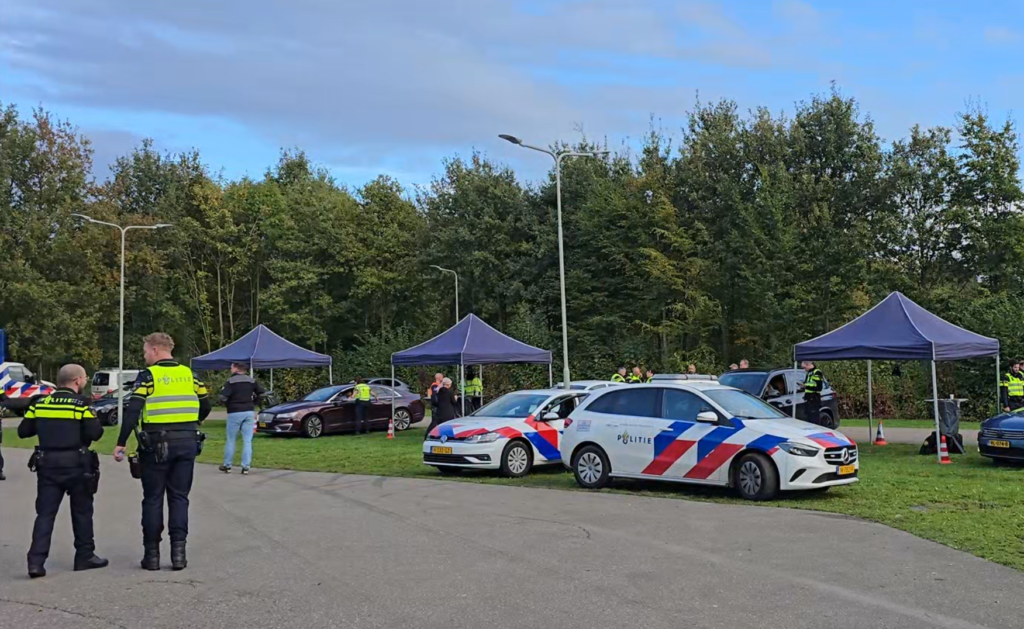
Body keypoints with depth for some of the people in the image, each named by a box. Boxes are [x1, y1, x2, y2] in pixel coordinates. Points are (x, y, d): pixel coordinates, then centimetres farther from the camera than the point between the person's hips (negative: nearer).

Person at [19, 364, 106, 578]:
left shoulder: (40, 403, 5)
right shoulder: (81, 404, -9)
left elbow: (23, 431, 6)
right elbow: (94, 433, -15)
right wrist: (96, 423, 6)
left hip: (47, 464, 3)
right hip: (76, 464, -3)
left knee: (45, 514, 5)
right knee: (82, 512, 11)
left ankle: (36, 561, -5)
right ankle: (85, 556, 20)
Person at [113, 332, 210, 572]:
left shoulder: (148, 376, -5)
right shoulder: (189, 374, 8)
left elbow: (133, 411, -13)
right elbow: (205, 406, 12)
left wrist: (120, 443, -10)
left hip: (156, 444, -3)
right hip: (187, 442, 3)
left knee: (153, 499, 7)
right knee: (179, 498, 10)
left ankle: (152, 554, 10)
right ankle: (178, 552, 4)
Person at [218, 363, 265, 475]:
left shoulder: (230, 381, -6)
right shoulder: (252, 380, 7)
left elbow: (223, 397, -15)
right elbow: (262, 393, 6)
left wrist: (228, 405, 5)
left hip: (234, 413, -3)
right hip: (249, 412, 3)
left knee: (231, 440, 9)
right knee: (247, 441, 4)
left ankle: (227, 466, 15)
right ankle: (245, 467, 0)